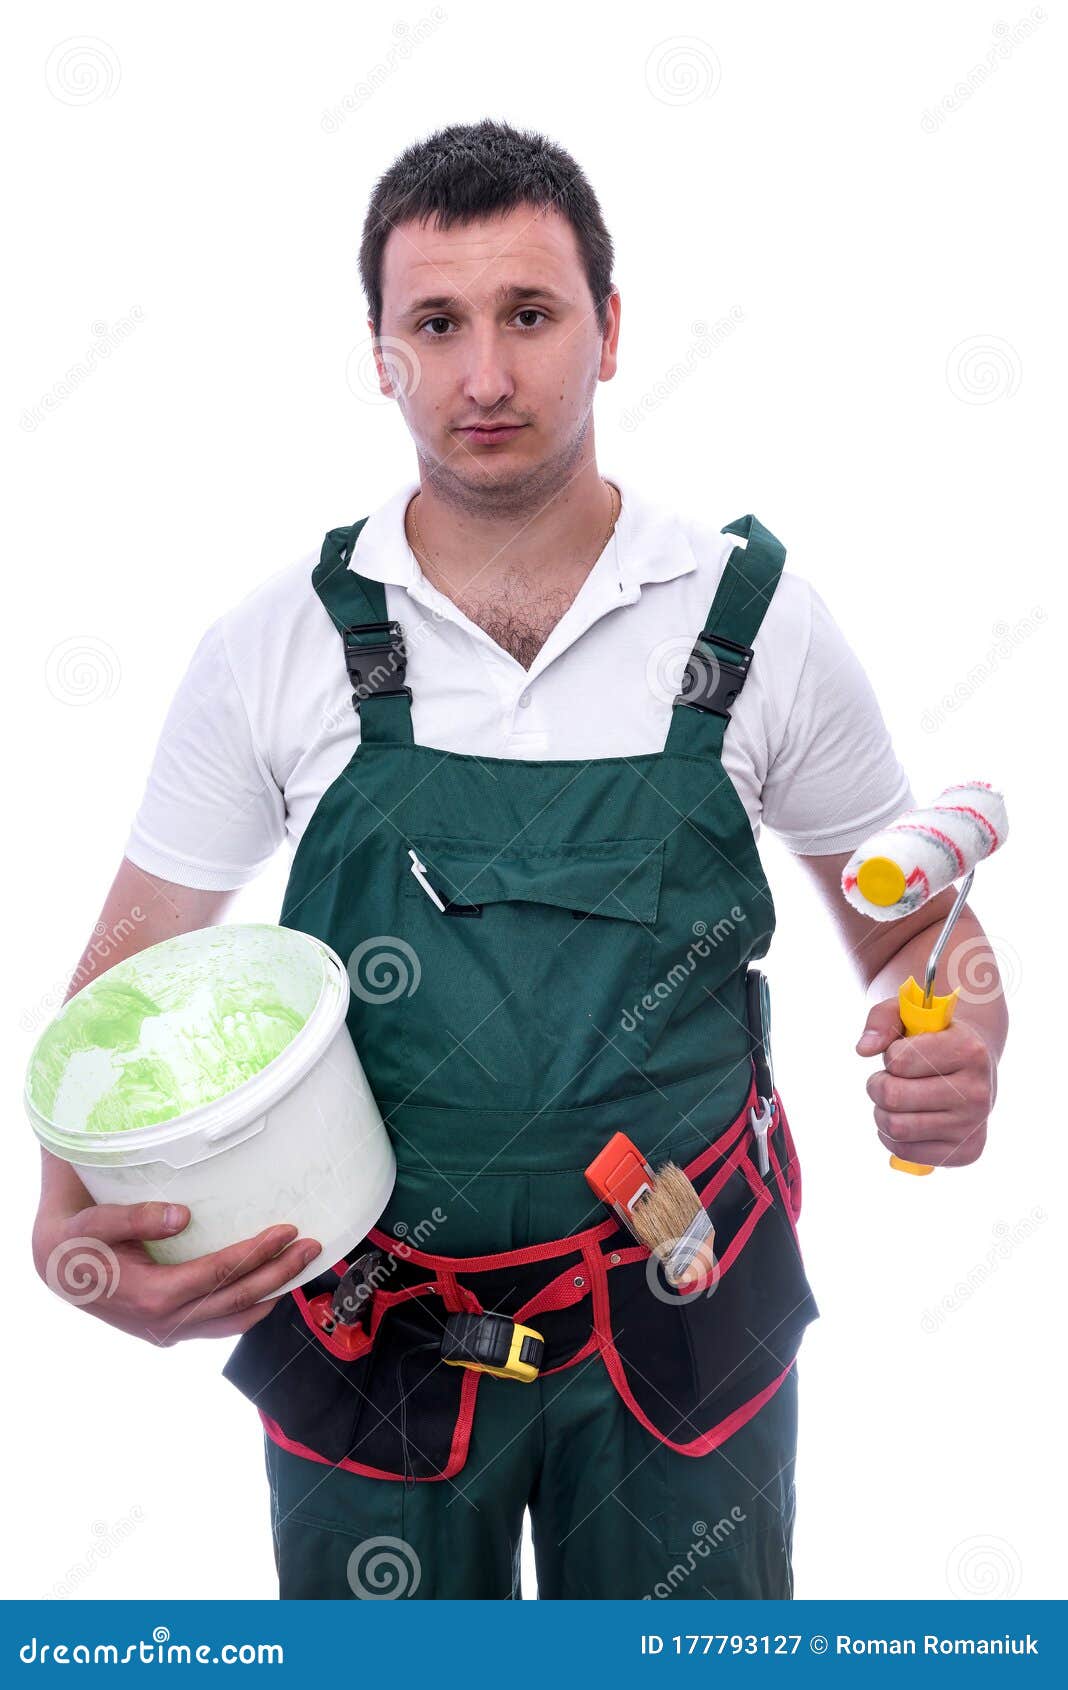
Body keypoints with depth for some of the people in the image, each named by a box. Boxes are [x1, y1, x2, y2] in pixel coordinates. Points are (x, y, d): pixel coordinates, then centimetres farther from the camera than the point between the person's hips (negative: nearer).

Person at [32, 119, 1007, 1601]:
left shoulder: (759, 618, -8)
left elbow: (909, 924, 3)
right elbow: (131, 978, -2)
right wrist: (74, 1227, -20)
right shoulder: (276, 644, -8)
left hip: (683, 1324, 0)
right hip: (364, 1333, 1)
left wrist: (956, 1050, -19)